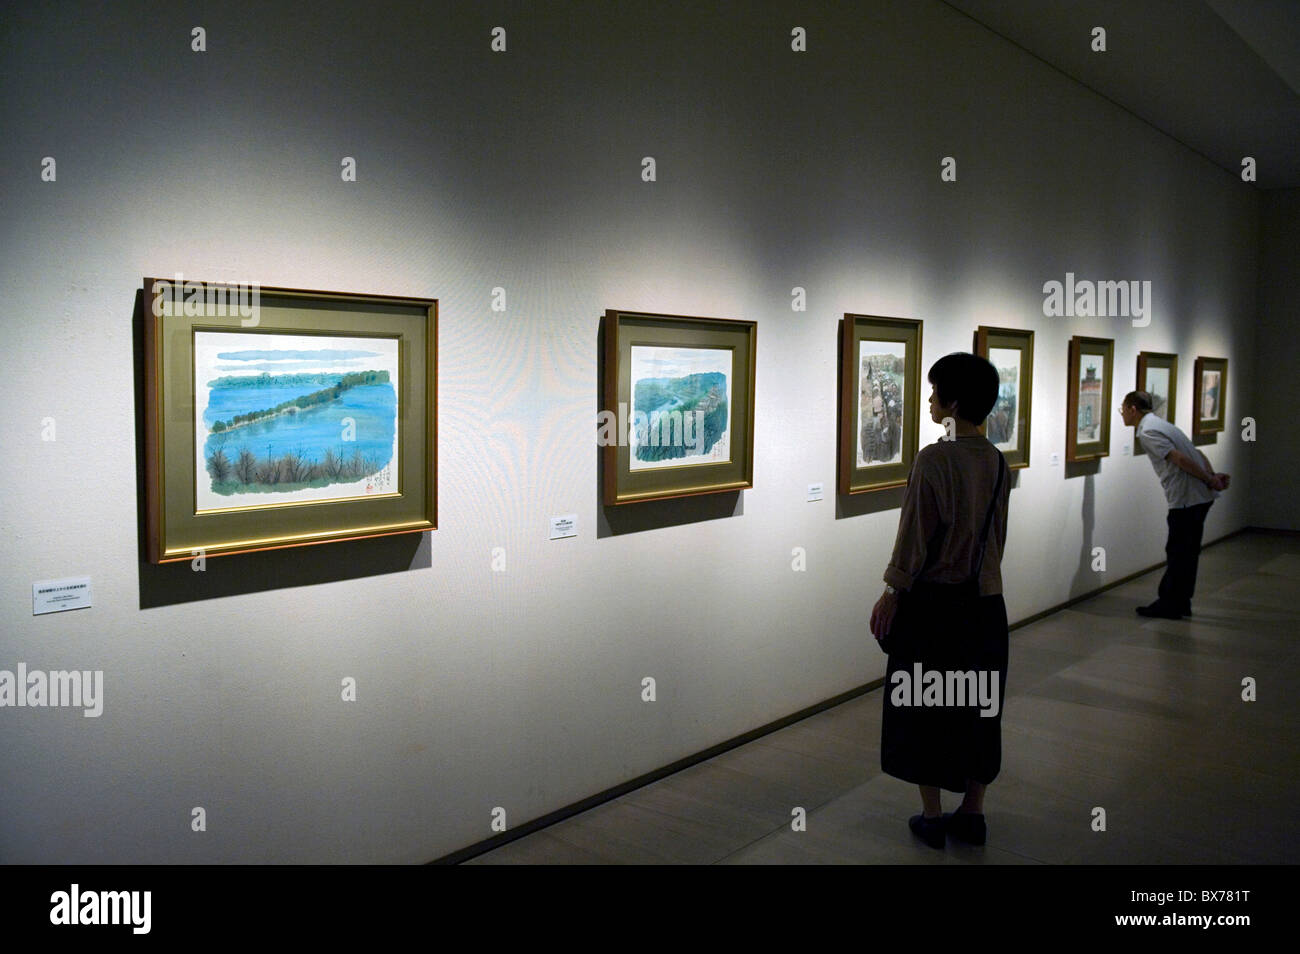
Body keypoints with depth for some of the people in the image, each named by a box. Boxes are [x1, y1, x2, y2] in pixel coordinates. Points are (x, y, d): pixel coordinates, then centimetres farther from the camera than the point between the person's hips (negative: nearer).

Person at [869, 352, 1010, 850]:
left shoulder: (934, 459, -17)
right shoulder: (997, 461, 3)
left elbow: (915, 534, -15)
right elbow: (997, 533, 12)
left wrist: (891, 592, -6)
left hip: (933, 598, -6)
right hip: (984, 599, 6)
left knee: (925, 707, 7)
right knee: (978, 706, 15)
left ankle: (931, 816, 16)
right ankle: (972, 812, 25)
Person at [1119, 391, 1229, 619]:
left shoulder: (1147, 432, -12)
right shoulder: (1160, 424, 19)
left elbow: (1180, 459, -21)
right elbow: (1198, 454, 19)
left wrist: (1210, 480, -14)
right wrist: (1213, 476, 7)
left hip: (1186, 499, -10)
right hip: (1200, 497, 10)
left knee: (1177, 552, -1)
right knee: (1187, 551, 15)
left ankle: (1169, 605, 6)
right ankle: (1181, 604, 23)